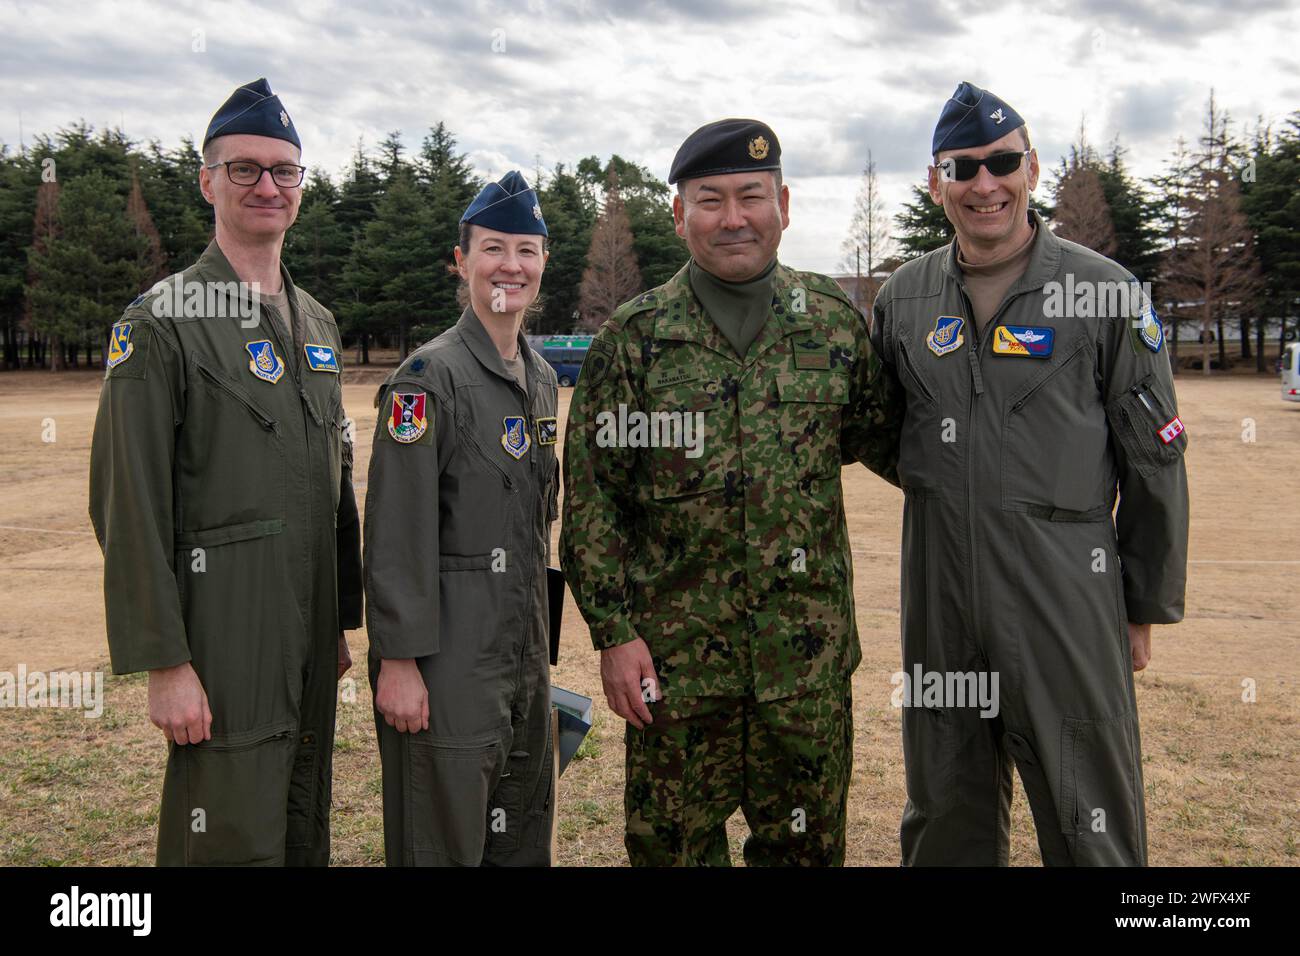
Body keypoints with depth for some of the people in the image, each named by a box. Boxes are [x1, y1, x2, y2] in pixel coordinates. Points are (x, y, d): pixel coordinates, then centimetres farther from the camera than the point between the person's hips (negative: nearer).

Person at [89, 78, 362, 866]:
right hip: (223, 645, -7)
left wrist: (342, 622, 15)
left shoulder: (318, 324, 12)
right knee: (231, 839, 0)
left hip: (310, 643, 7)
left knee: (306, 834, 17)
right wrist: (165, 663, -17)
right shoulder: (162, 322, -10)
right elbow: (129, 507, -14)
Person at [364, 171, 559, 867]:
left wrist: (539, 638, 18)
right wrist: (397, 661, -19)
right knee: (445, 843, 4)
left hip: (526, 653, 8)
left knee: (524, 839, 18)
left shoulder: (542, 379, 11)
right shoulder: (428, 377, -13)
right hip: (450, 658, -7)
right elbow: (396, 534, -16)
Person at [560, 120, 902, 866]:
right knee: (673, 843, 12)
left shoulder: (838, 321, 3)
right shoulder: (633, 337, -4)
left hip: (811, 656, 2)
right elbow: (592, 496, -4)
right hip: (675, 658, -1)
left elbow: (881, 440, 14)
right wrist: (615, 632, -8)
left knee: (806, 845, 15)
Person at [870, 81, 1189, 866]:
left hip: (1065, 598, -3)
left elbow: (1154, 464, -1)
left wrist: (1145, 610, 1)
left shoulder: (1107, 294, -4)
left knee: (1092, 832, 5)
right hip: (939, 599, 4)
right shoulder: (903, 297, 6)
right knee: (945, 824, 17)